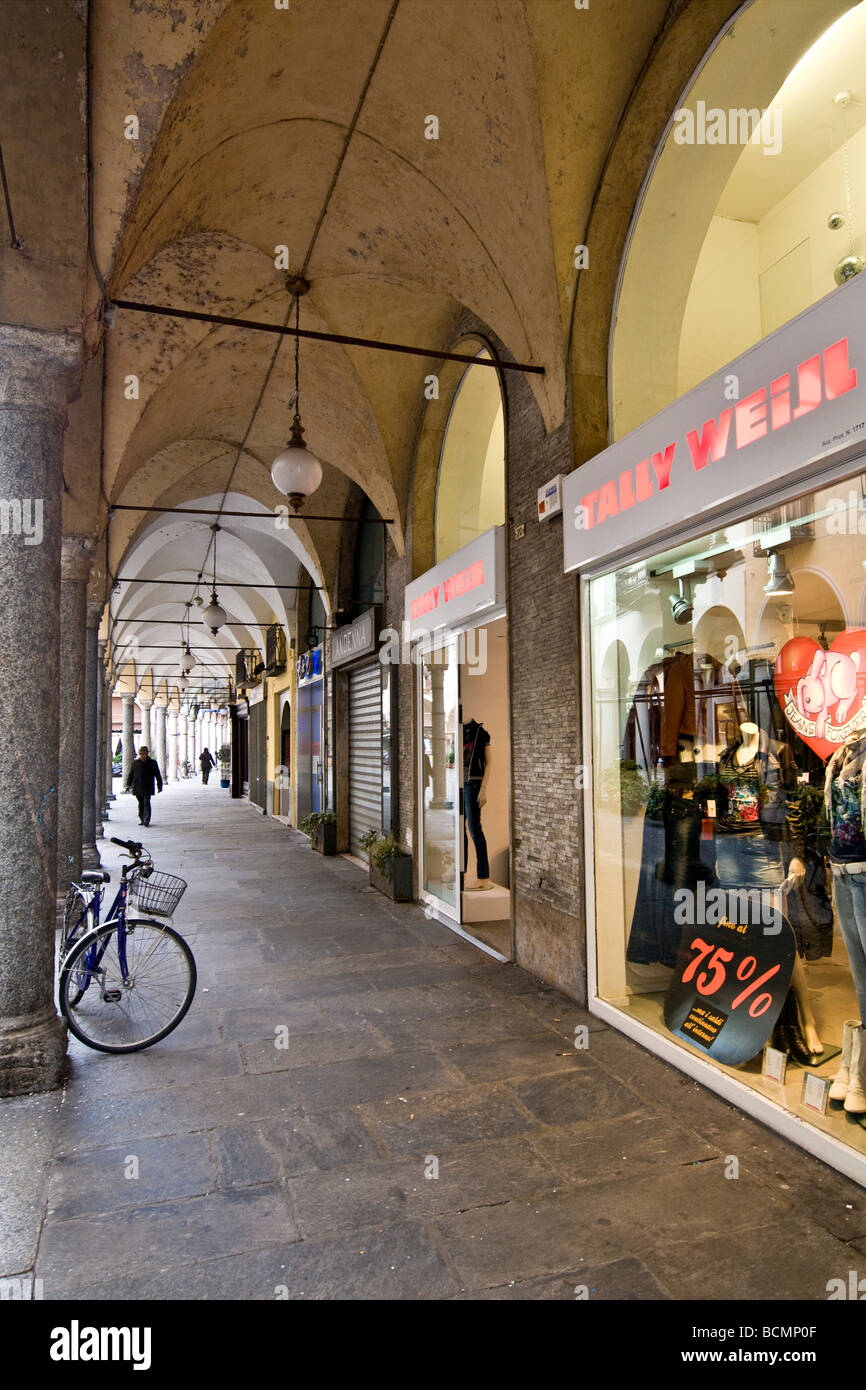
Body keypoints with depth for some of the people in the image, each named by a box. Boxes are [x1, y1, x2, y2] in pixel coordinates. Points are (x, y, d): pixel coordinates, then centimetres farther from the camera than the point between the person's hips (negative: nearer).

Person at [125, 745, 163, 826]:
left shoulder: (153, 763, 2)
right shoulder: (135, 763, 7)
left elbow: (158, 775, 6)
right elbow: (130, 775, 13)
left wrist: (160, 785, 2)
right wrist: (128, 784, 6)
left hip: (148, 788, -2)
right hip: (138, 788, 2)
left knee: (146, 803, -11)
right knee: (141, 803, 9)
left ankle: (146, 820, -12)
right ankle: (141, 818, 21)